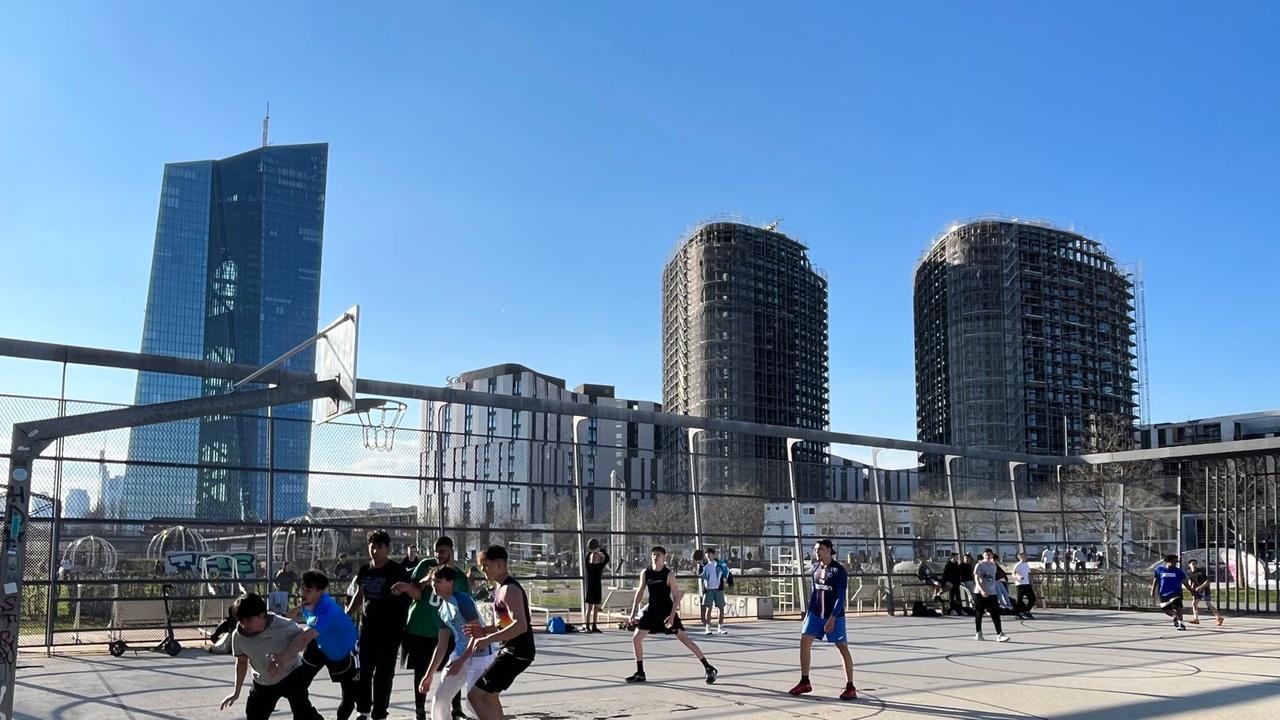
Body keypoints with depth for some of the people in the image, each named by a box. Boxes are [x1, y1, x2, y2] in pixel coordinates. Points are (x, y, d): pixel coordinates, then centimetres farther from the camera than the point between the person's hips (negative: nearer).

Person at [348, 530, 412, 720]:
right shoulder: (364, 570, 8)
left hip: (390, 629, -5)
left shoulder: (397, 571, -9)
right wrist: (346, 616, 15)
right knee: (364, 670, 10)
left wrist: (405, 587, -25)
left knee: (384, 673, 0)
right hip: (367, 626, 5)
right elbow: (359, 595, 20)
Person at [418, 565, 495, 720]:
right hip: (460, 654, 9)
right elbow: (442, 644, 15)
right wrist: (429, 674, 15)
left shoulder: (462, 600, -17)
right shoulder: (442, 608, 9)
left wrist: (460, 662, -22)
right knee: (438, 698, 7)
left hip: (479, 655, -9)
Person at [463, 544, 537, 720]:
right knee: (488, 694, 24)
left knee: (475, 695, -10)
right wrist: (484, 630, 10)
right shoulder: (503, 588, 14)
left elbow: (520, 625, -30)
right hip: (512, 650, 11)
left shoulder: (509, 589, -18)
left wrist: (488, 639, -29)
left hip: (517, 653, -11)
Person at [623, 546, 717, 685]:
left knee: (685, 639, -8)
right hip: (652, 610, 5)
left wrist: (672, 615, -22)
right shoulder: (645, 573, 0)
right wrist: (633, 614, 2)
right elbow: (639, 593, 7)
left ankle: (709, 668, -3)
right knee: (636, 638, 1)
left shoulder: (669, 574, -13)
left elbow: (676, 596, -12)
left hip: (667, 611, -5)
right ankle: (640, 673, 15)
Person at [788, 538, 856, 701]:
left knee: (843, 648, -1)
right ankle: (804, 683, 13)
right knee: (804, 641, 2)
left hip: (834, 615, -7)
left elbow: (841, 596, -16)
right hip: (815, 613, 7)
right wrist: (808, 613, 14)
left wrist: (832, 618, -21)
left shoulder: (839, 570, -13)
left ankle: (850, 688, 7)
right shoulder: (816, 568, 6)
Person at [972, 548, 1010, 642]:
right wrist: (981, 590, -28)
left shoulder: (994, 565, 10)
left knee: (996, 614, -6)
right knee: (978, 614, 5)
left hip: (992, 593, 4)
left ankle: (999, 634, -11)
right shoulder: (979, 566, -6)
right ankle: (979, 633, 18)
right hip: (980, 593, -4)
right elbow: (976, 579, -14)